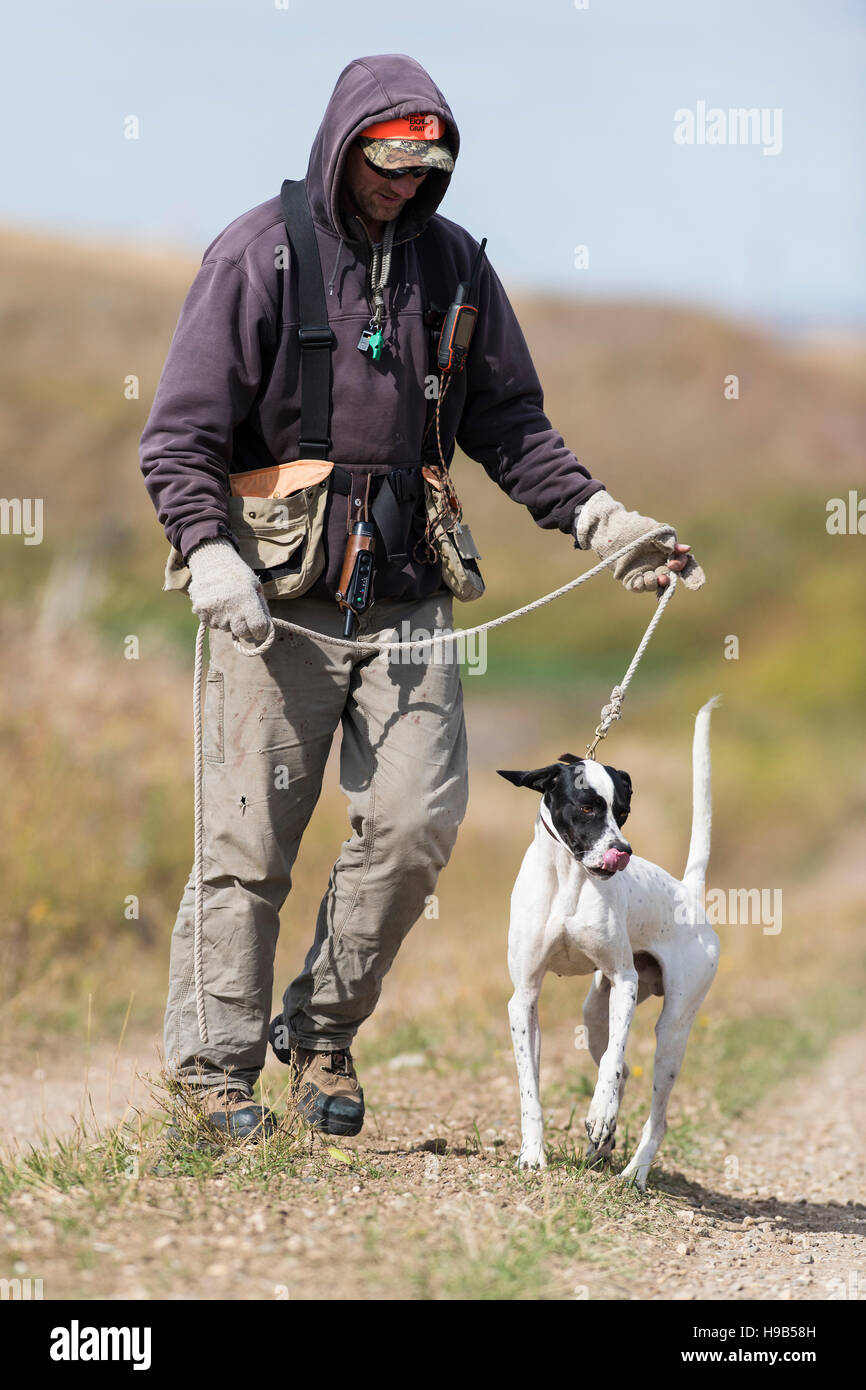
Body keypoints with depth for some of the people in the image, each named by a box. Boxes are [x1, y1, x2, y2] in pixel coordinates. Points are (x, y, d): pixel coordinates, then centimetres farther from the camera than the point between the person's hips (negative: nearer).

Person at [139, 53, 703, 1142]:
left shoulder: (453, 264, 11)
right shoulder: (259, 255, -2)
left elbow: (509, 424, 16)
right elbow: (182, 430, -4)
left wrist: (601, 520, 3)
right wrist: (207, 551, -19)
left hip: (408, 595, 4)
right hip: (276, 598, -4)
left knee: (417, 821, -6)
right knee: (250, 841, -2)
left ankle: (323, 1031, 12)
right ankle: (218, 1065, 9)